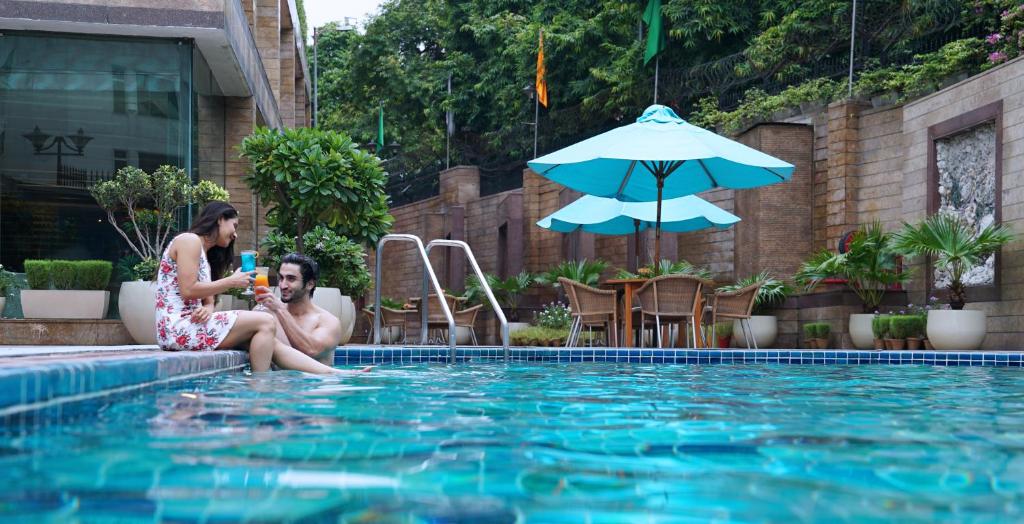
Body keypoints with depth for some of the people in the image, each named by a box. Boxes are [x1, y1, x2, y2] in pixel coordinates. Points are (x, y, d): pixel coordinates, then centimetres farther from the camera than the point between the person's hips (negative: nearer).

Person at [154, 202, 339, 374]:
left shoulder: (206, 253, 24)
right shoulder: (189, 240, -4)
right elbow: (188, 290, -16)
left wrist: (208, 308, -9)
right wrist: (232, 281, -10)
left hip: (192, 323, 9)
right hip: (178, 327, -9)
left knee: (270, 341, -4)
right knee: (265, 322, -14)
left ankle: (334, 375, -9)